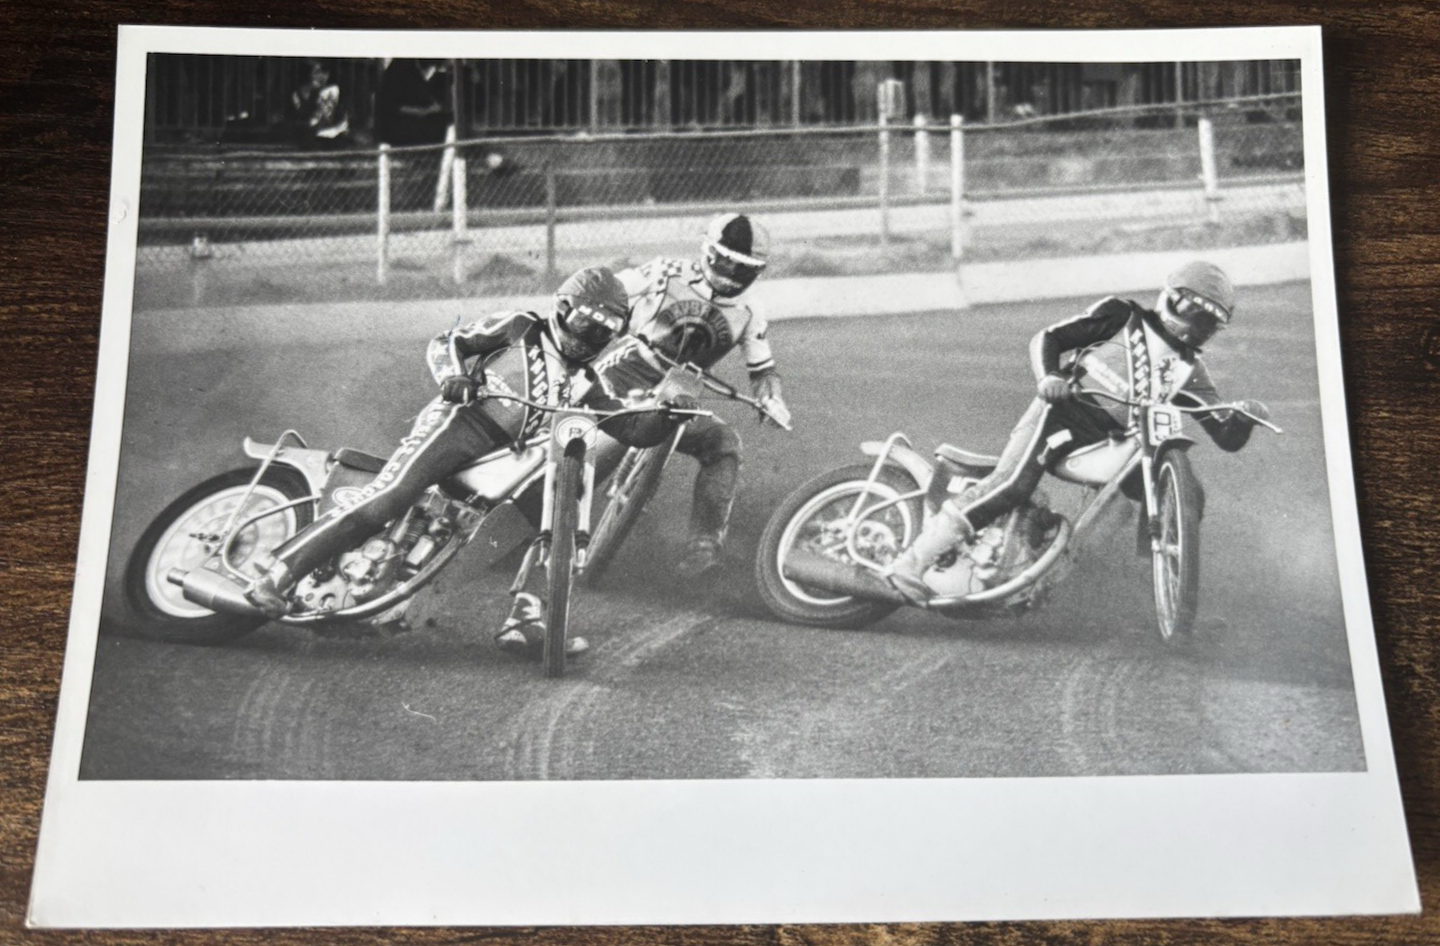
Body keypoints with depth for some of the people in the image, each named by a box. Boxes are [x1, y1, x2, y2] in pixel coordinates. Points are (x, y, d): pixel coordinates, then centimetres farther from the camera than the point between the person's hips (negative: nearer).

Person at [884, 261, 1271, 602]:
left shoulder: (1190, 371, 19)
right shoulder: (1123, 316, 9)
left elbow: (1228, 438, 13)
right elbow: (1048, 338, 4)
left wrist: (1244, 417, -11)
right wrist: (1048, 377, -17)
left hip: (1117, 440, 6)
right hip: (1064, 409, -6)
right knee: (1012, 484, -28)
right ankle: (909, 562, -30)